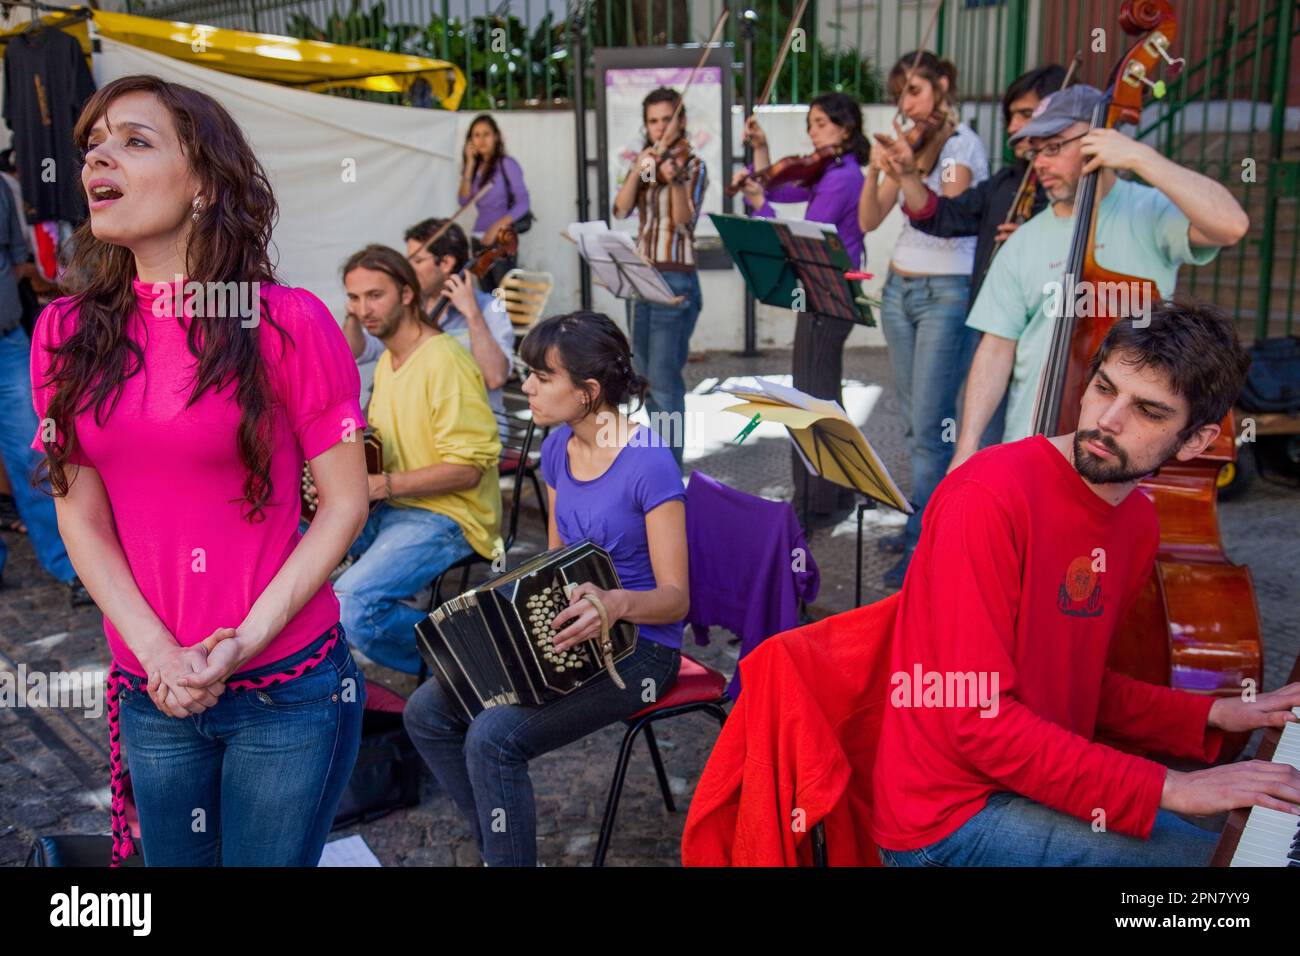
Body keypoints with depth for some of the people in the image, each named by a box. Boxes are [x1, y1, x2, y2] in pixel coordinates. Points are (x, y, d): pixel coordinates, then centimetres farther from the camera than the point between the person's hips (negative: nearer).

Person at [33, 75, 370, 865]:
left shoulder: (287, 323, -10)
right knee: (174, 857, 20)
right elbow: (80, 512, 1)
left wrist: (243, 643, -16)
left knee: (270, 856, 12)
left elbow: (345, 504, -9)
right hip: (148, 694, 4)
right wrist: (158, 652, -11)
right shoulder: (66, 332, 2)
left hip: (287, 688, -4)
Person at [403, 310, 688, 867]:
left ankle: (510, 853, -3)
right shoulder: (559, 447, 4)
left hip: (637, 648, -8)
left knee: (493, 737, -26)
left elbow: (676, 597, -19)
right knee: (427, 711, -3)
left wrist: (619, 603, -39)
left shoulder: (648, 463, -19)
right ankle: (500, 845, 12)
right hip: (564, 635, 8)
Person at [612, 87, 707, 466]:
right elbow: (621, 210, -2)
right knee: (646, 375, 13)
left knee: (664, 379, -11)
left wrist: (674, 179, -36)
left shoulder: (692, 164, -4)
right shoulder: (643, 161, 13)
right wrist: (638, 172, -16)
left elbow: (684, 219, -20)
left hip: (676, 279, -7)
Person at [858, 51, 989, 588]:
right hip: (899, 290, 7)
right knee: (914, 419, 12)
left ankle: (924, 546, -4)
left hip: (946, 295, -7)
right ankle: (926, 519, 23)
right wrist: (875, 170, -10)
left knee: (929, 425, -8)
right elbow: (869, 221, 5)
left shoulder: (962, 144, -7)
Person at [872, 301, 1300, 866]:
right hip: (950, 818, -8)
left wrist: (1215, 716, 4)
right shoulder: (989, 497, -21)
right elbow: (980, 719, -24)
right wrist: (1165, 788, -24)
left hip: (1041, 775, 8)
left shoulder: (1139, 523, 6)